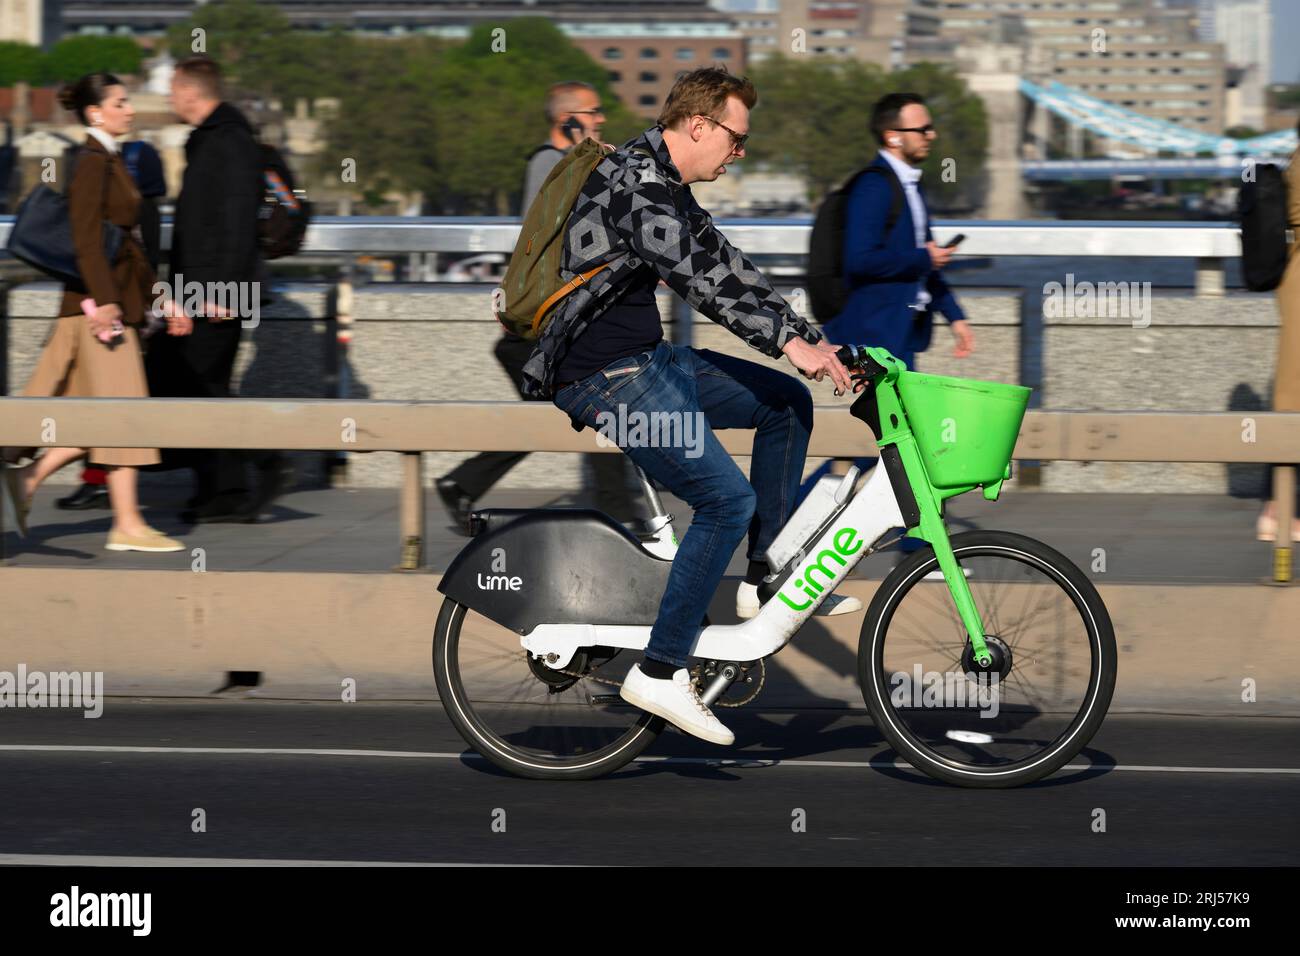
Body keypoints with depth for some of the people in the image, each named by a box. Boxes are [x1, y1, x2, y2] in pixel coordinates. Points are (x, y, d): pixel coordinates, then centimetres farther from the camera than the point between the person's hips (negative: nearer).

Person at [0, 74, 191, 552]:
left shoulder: (111, 162, 18)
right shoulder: (92, 163, -11)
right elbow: (87, 239, -19)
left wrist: (162, 298, 22)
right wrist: (104, 301, -25)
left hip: (116, 301, 10)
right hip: (99, 302, -10)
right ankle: (127, 524, -3)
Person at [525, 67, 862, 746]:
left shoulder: (668, 187, 16)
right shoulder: (635, 182, -18)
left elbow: (726, 265, 18)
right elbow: (696, 278, -29)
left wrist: (811, 339, 11)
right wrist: (788, 341, -32)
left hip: (649, 360, 11)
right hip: (606, 378, -11)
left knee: (787, 402, 13)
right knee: (727, 498, -18)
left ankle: (766, 578, 16)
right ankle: (660, 672, -13)